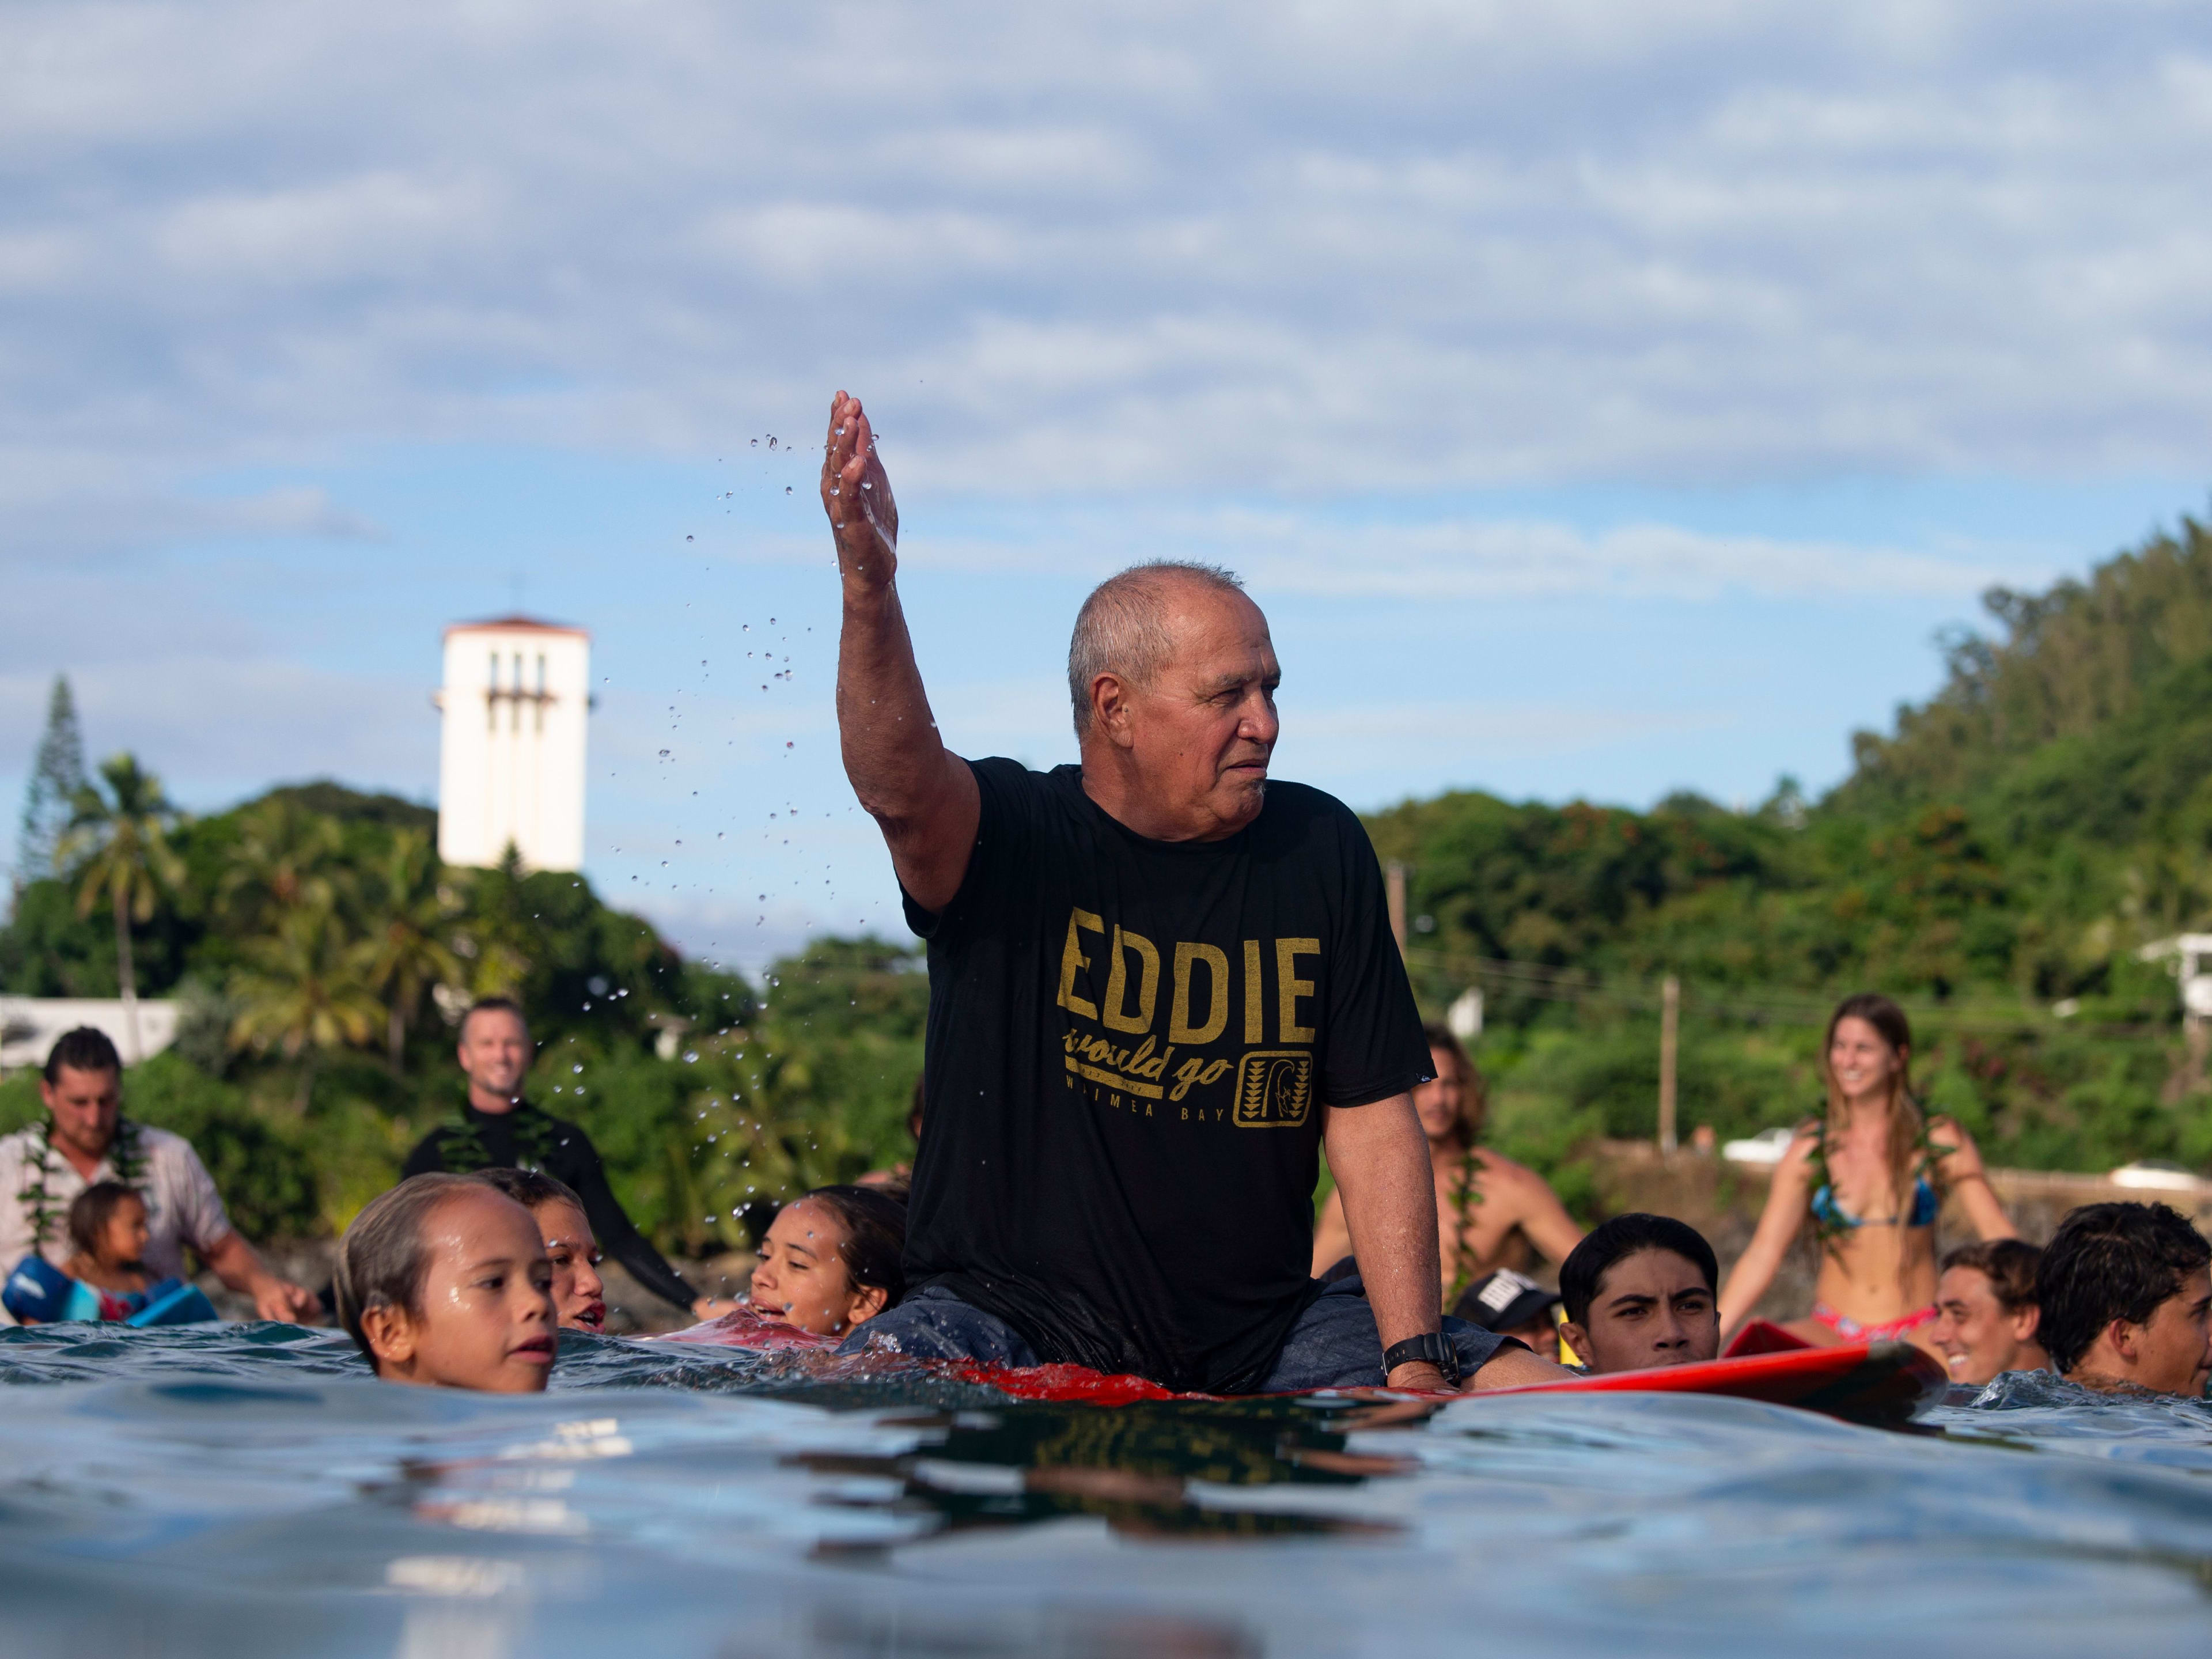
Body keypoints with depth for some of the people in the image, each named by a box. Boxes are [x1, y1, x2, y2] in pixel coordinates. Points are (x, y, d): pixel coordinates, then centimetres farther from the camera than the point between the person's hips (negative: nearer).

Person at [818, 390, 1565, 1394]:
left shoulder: (1319, 851, 5)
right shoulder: (1008, 839, -5)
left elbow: (1372, 1120, 4)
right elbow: (897, 783, -29)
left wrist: (1415, 1365, -7)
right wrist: (870, 592, -49)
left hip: (1260, 1338, 4)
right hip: (1010, 1321, -4)